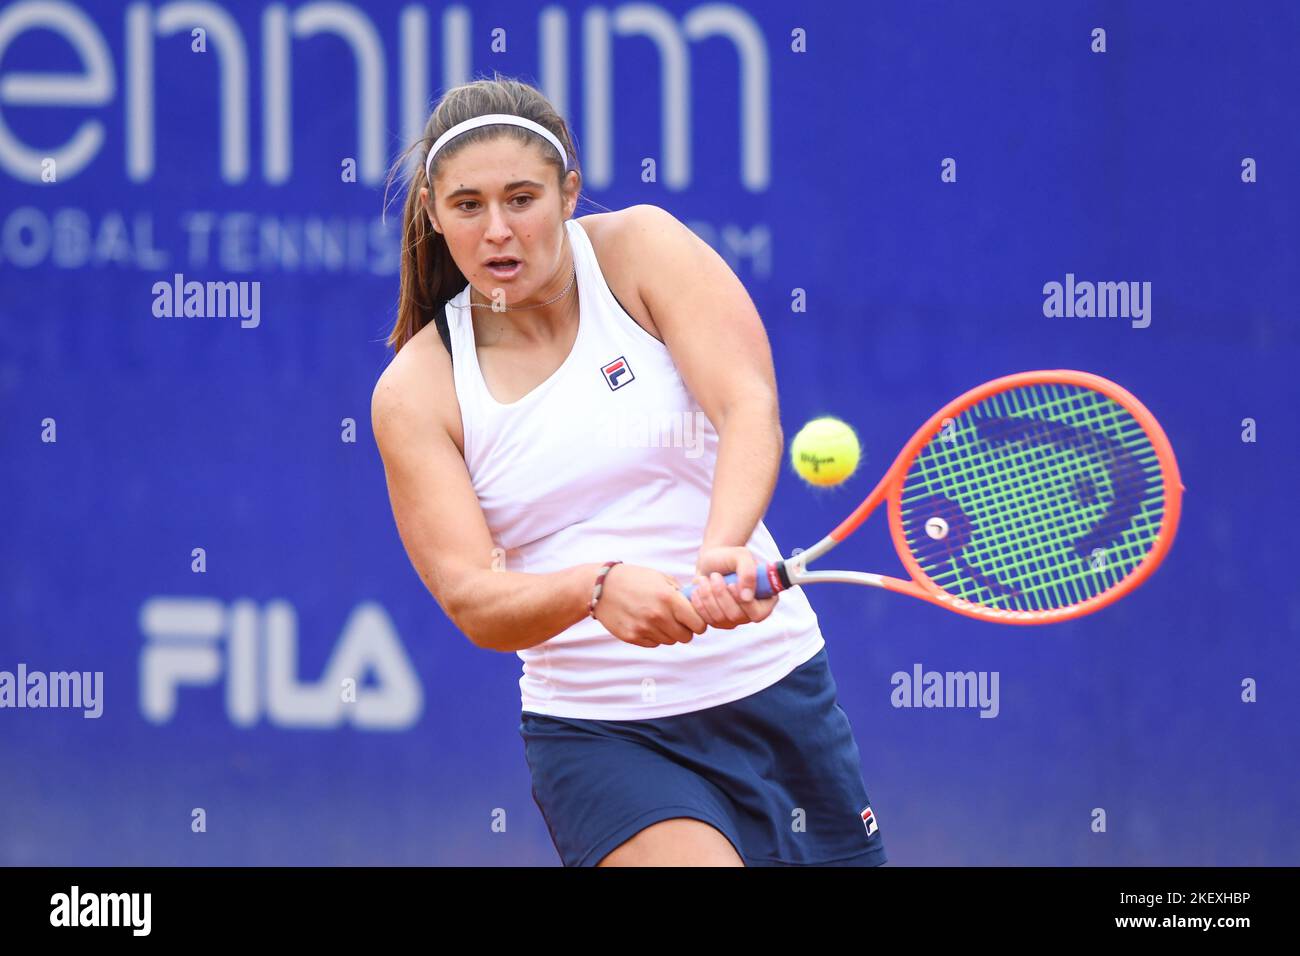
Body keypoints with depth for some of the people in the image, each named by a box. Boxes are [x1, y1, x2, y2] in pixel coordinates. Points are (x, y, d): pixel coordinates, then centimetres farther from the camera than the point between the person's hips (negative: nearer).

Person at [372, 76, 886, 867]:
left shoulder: (639, 247, -4)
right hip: (600, 733, -2)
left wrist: (722, 550, -38)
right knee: (687, 854, -29)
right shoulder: (416, 393, -4)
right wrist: (598, 588, -35)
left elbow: (749, 407, -18)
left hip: (771, 688, 2)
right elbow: (471, 599, -14)